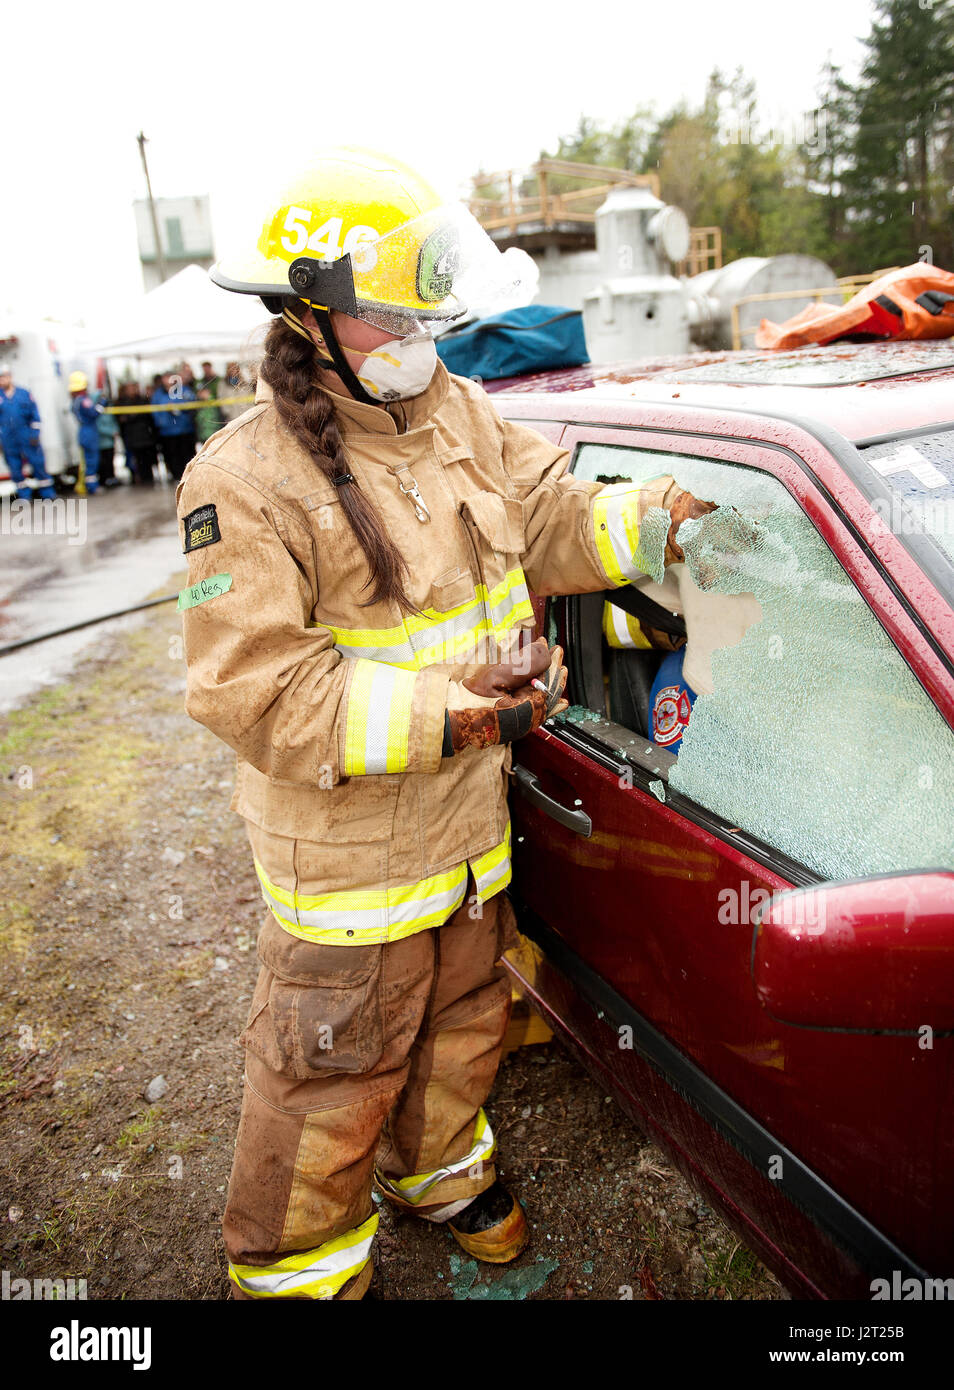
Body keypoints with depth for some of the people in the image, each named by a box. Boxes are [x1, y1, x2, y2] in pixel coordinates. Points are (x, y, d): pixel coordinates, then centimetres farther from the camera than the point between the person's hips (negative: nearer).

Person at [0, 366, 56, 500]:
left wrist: (35, 434, -4)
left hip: (27, 438, -1)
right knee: (15, 469, 6)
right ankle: (24, 495, 18)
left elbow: (35, 415, 4)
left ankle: (47, 493, 12)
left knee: (38, 464, 1)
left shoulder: (24, 393, 2)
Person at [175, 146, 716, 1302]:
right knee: (334, 1073, 10)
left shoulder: (459, 413, 4)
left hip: (472, 821, 7)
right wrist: (446, 716, -31)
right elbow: (255, 690, -25)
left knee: (461, 1017, 26)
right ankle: (295, 1265, 38)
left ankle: (439, 1168, 55)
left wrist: (664, 510, -6)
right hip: (347, 852, -7)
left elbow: (554, 521, 10)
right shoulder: (247, 482, -20)